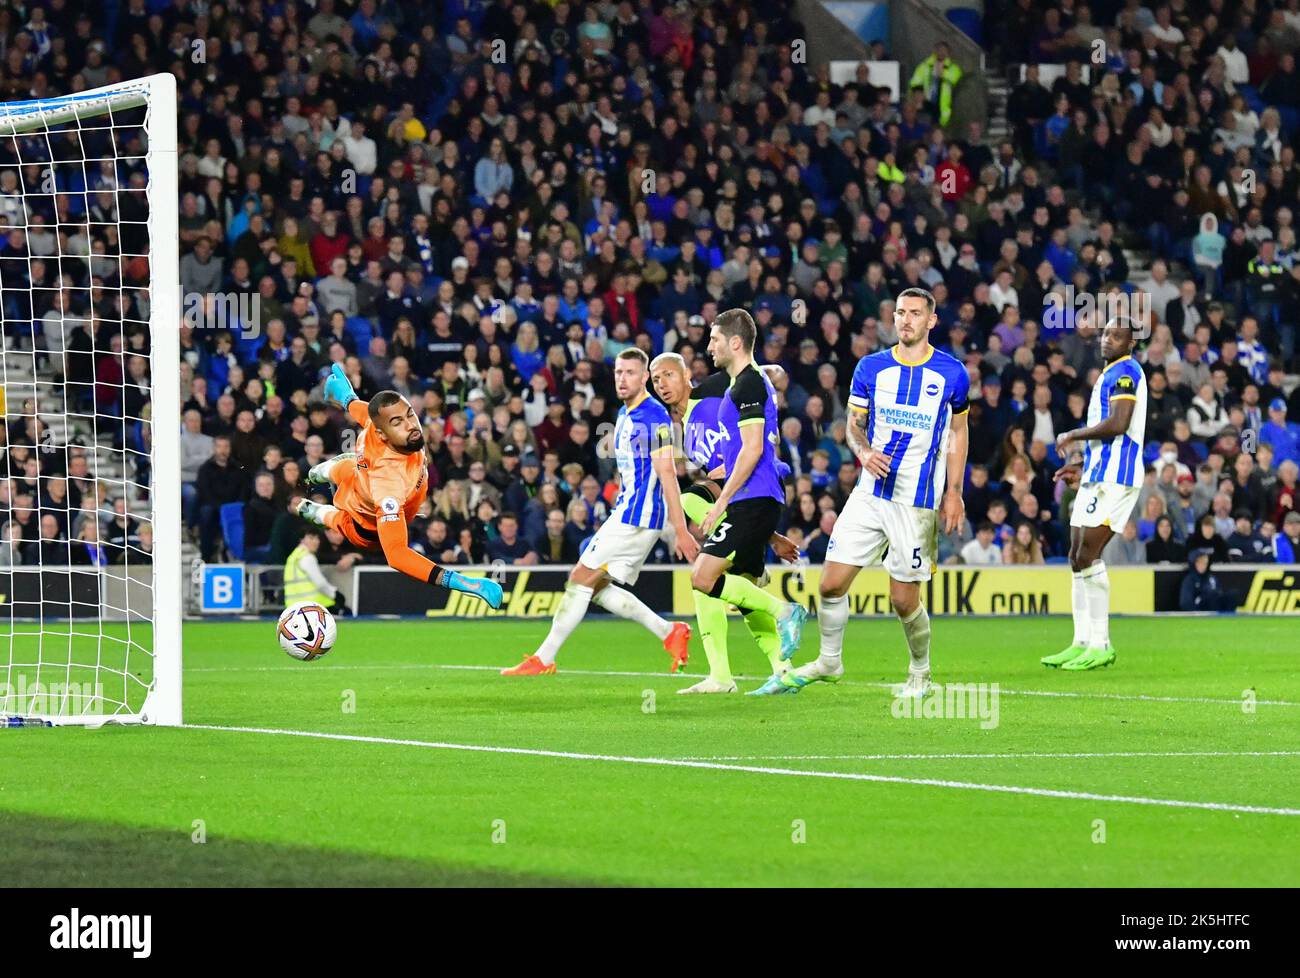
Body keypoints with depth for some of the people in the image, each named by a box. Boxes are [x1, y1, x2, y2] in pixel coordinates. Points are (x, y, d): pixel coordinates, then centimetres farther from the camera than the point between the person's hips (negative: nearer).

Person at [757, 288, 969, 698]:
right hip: (869, 494, 3)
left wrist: (953, 492, 5)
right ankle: (829, 661, 21)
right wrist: (863, 451, -12)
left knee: (904, 600, -3)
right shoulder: (870, 368, 4)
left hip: (917, 502, -3)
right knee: (831, 584, -1)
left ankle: (920, 674, 20)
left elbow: (958, 433, 10)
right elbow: (854, 423, 11)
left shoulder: (952, 373, 0)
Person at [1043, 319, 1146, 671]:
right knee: (1078, 559, 10)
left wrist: (1072, 436, -9)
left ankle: (1100, 644, -12)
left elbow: (1117, 425, -21)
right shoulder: (1110, 375, 21)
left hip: (1113, 477, -11)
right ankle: (1082, 642, 12)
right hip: (1097, 474, 11)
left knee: (1088, 555, -13)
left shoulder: (1124, 372, -10)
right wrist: (1080, 461, 22)